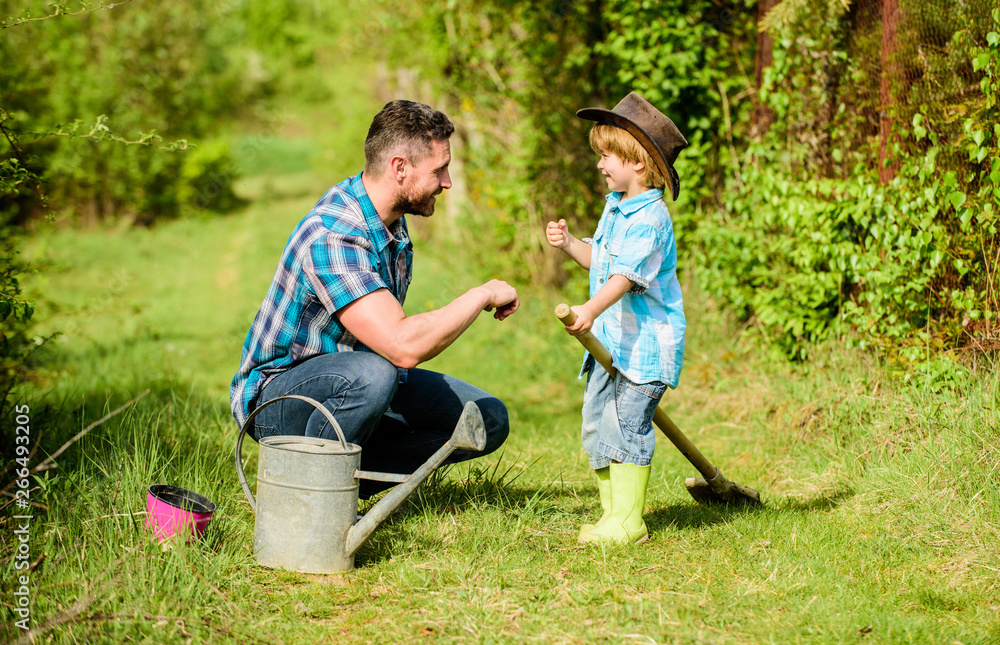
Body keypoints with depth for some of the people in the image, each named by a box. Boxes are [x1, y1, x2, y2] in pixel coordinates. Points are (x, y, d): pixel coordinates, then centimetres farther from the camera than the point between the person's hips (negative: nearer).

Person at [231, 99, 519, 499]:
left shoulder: (390, 217, 2)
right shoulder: (332, 234, -29)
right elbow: (404, 346, -38)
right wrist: (483, 295, -26)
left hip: (358, 379, 9)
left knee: (488, 420, -2)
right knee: (371, 375, -40)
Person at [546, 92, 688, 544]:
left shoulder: (649, 218, -18)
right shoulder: (615, 206, 13)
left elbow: (626, 274, -30)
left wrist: (591, 310, -41)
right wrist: (569, 244, 6)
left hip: (645, 344, -10)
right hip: (610, 340, 10)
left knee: (628, 427, -7)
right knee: (596, 426, 12)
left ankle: (628, 521, 0)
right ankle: (612, 513, 21)